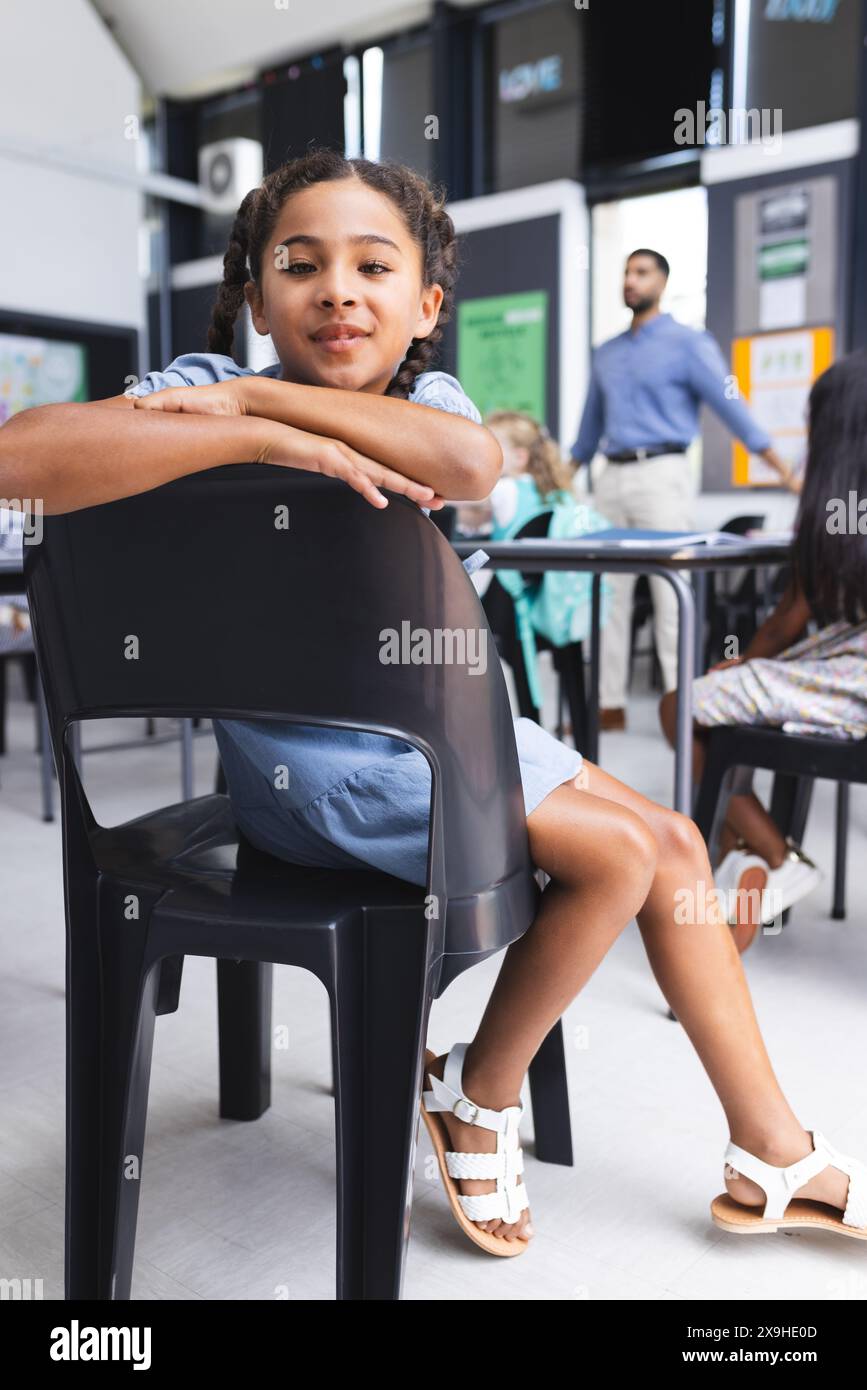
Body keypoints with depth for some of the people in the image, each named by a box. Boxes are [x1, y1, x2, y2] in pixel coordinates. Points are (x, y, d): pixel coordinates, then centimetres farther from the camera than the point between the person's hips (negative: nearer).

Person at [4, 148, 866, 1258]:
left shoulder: (425, 399, 2)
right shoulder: (217, 392, -11)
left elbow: (470, 464, -25)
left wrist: (255, 393, -25)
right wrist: (269, 432, -32)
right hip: (315, 760, -7)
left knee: (675, 845, 4)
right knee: (618, 852, -13)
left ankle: (775, 1156, 19)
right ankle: (480, 1094, 12)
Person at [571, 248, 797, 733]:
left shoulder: (688, 343, 0)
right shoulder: (606, 353, 18)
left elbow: (731, 407, -6)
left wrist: (787, 472, -12)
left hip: (661, 474, -6)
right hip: (611, 479, 6)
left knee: (670, 595, -8)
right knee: (606, 594, 4)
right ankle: (609, 703, 11)